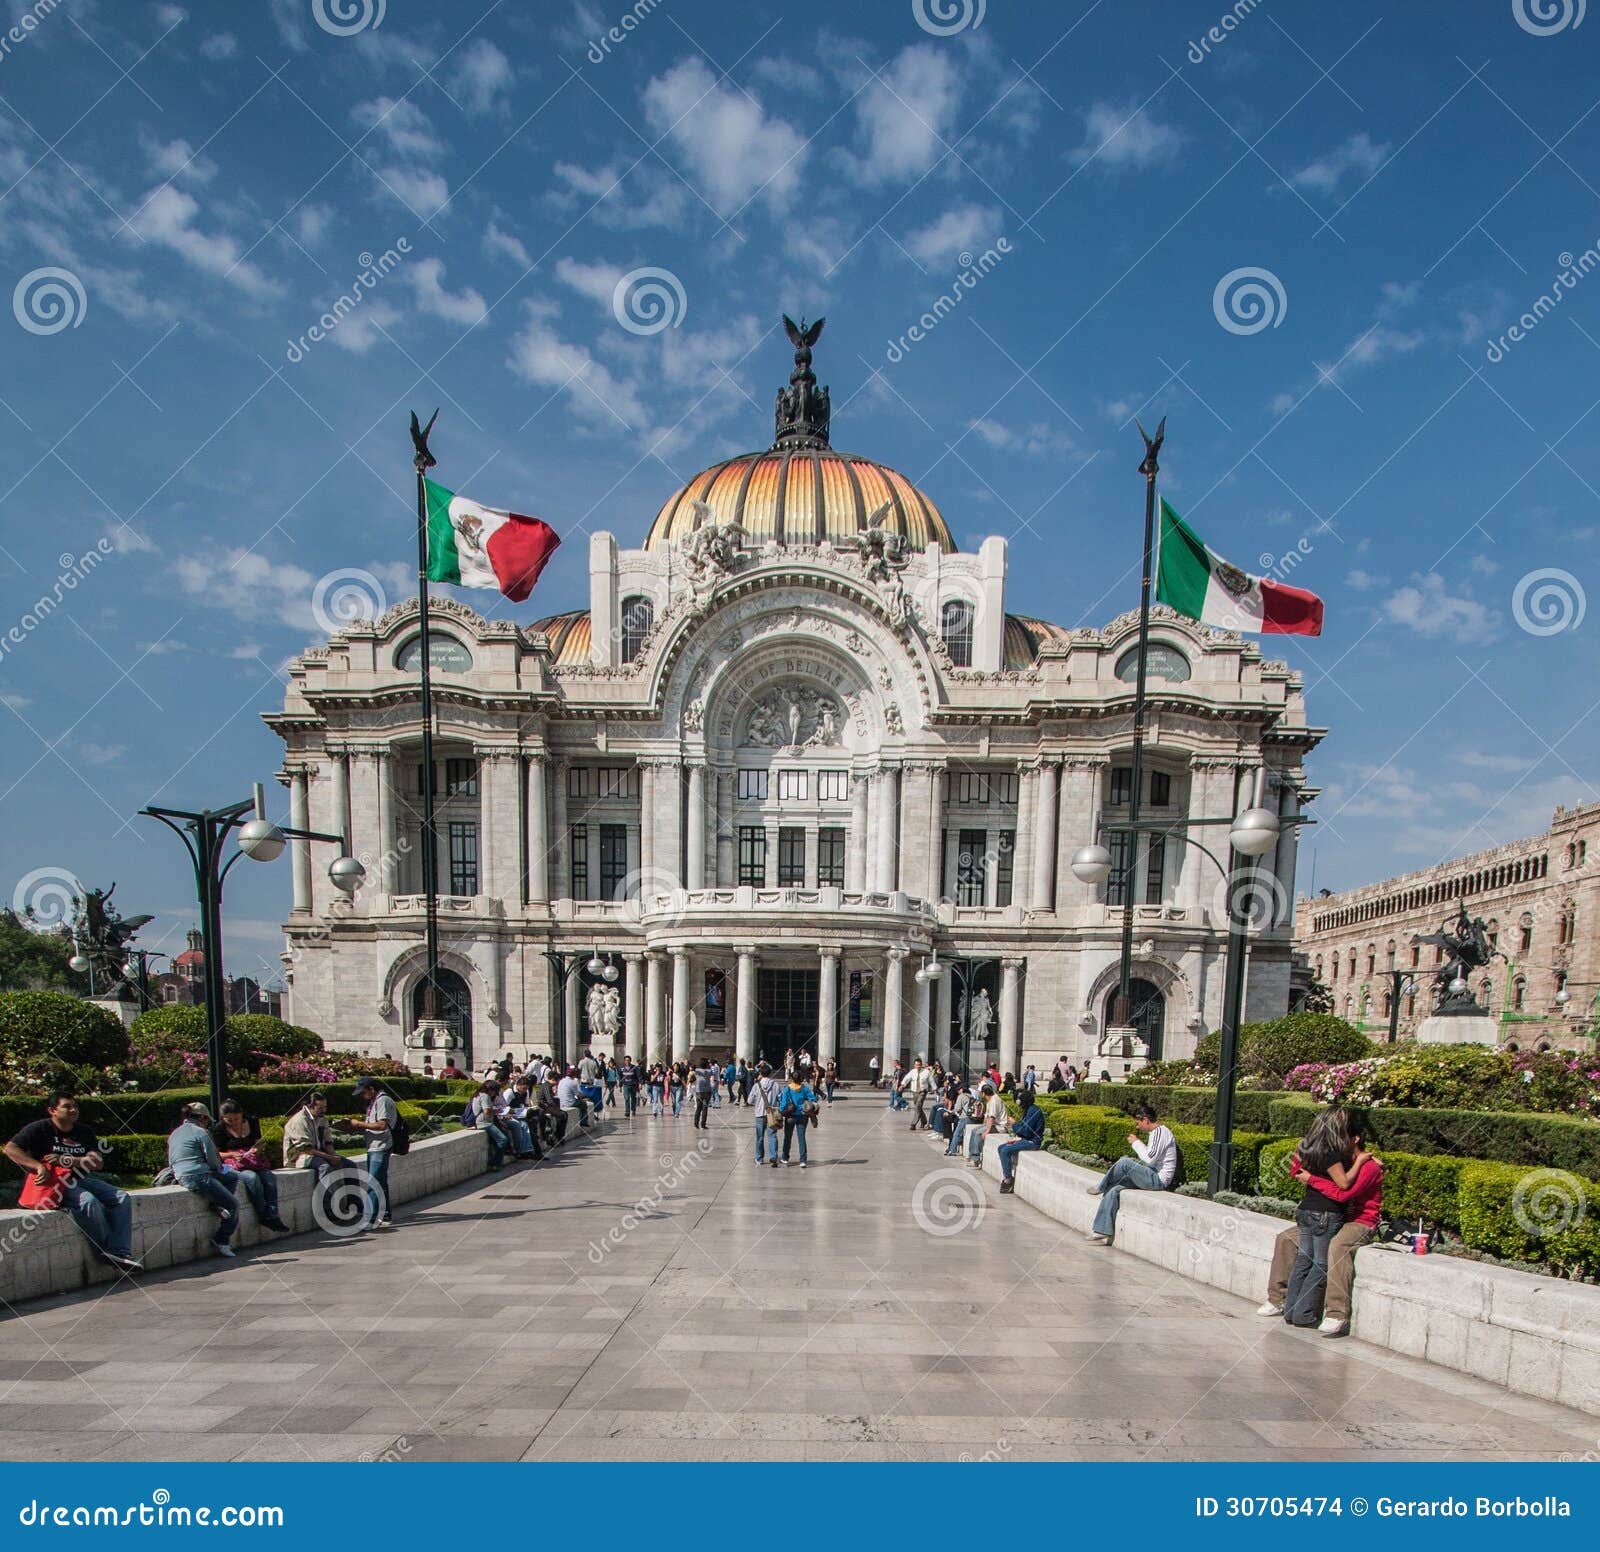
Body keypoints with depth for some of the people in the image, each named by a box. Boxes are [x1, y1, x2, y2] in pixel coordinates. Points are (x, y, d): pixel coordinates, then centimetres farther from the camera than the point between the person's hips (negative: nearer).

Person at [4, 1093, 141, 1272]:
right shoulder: (39, 1129, -1)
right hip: (55, 1182, -6)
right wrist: (39, 1167, -28)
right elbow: (10, 1148, -16)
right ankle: (106, 1251, -22)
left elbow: (98, 1163, 0)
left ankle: (120, 1253, -23)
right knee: (88, 1201, -34)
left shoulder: (83, 1132, 12)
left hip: (82, 1179, 6)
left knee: (122, 1198, -14)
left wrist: (67, 1160, -16)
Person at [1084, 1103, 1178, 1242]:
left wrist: (1136, 1143, -11)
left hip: (1158, 1180, -10)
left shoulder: (1160, 1132, -14)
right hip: (1151, 1178, 10)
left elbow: (1150, 1159, -23)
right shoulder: (1154, 1133, 17)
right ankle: (1102, 1231, -4)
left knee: (1125, 1162, -27)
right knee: (1113, 1190, -3)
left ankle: (1101, 1188, -4)